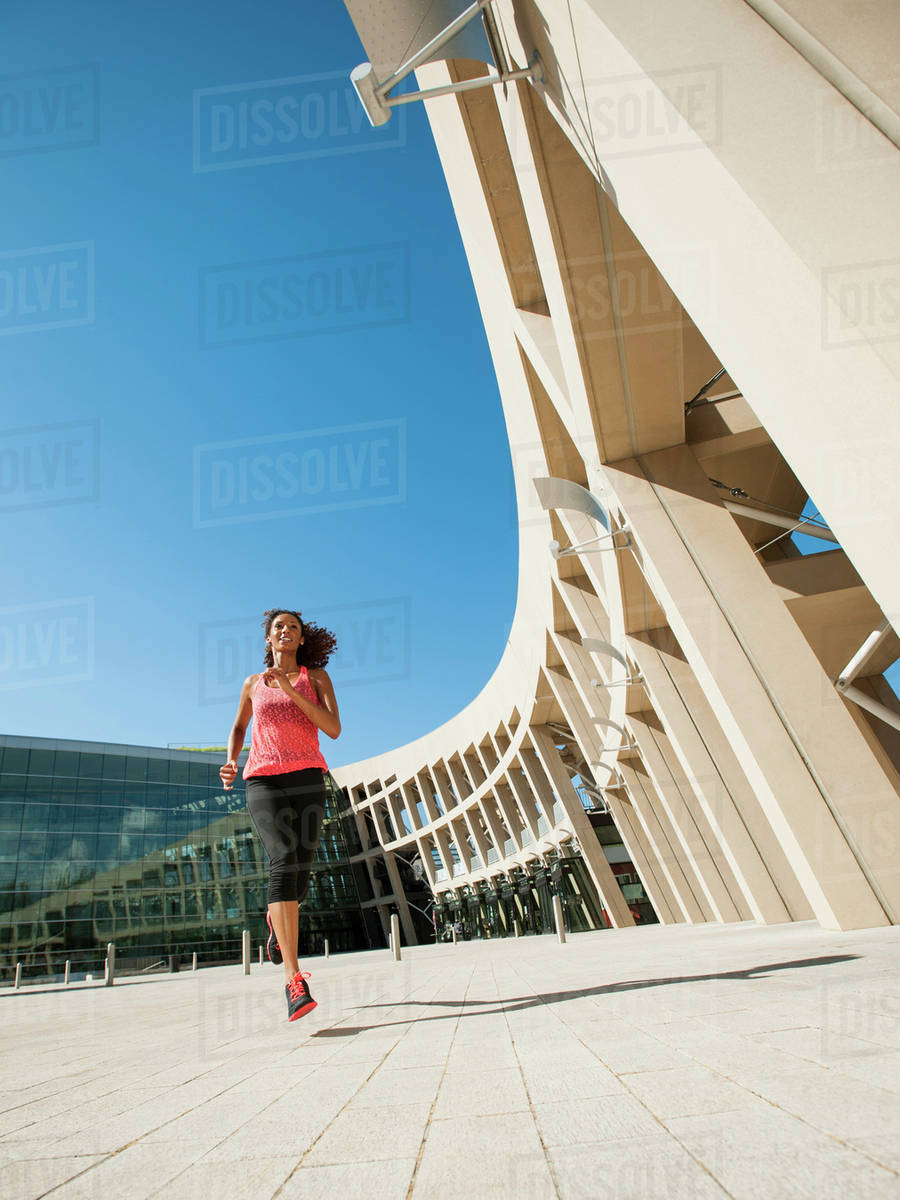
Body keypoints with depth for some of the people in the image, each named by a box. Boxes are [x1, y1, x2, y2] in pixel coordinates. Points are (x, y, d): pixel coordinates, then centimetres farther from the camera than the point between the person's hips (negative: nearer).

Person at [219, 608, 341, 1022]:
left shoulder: (316, 677, 8)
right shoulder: (253, 684, 14)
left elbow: (333, 728, -5)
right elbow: (239, 726, 30)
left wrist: (290, 689, -12)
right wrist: (230, 761, 9)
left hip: (306, 780, 1)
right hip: (263, 782, -1)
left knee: (298, 873, 0)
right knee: (284, 859, -25)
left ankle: (276, 918, 41)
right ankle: (294, 980, -30)